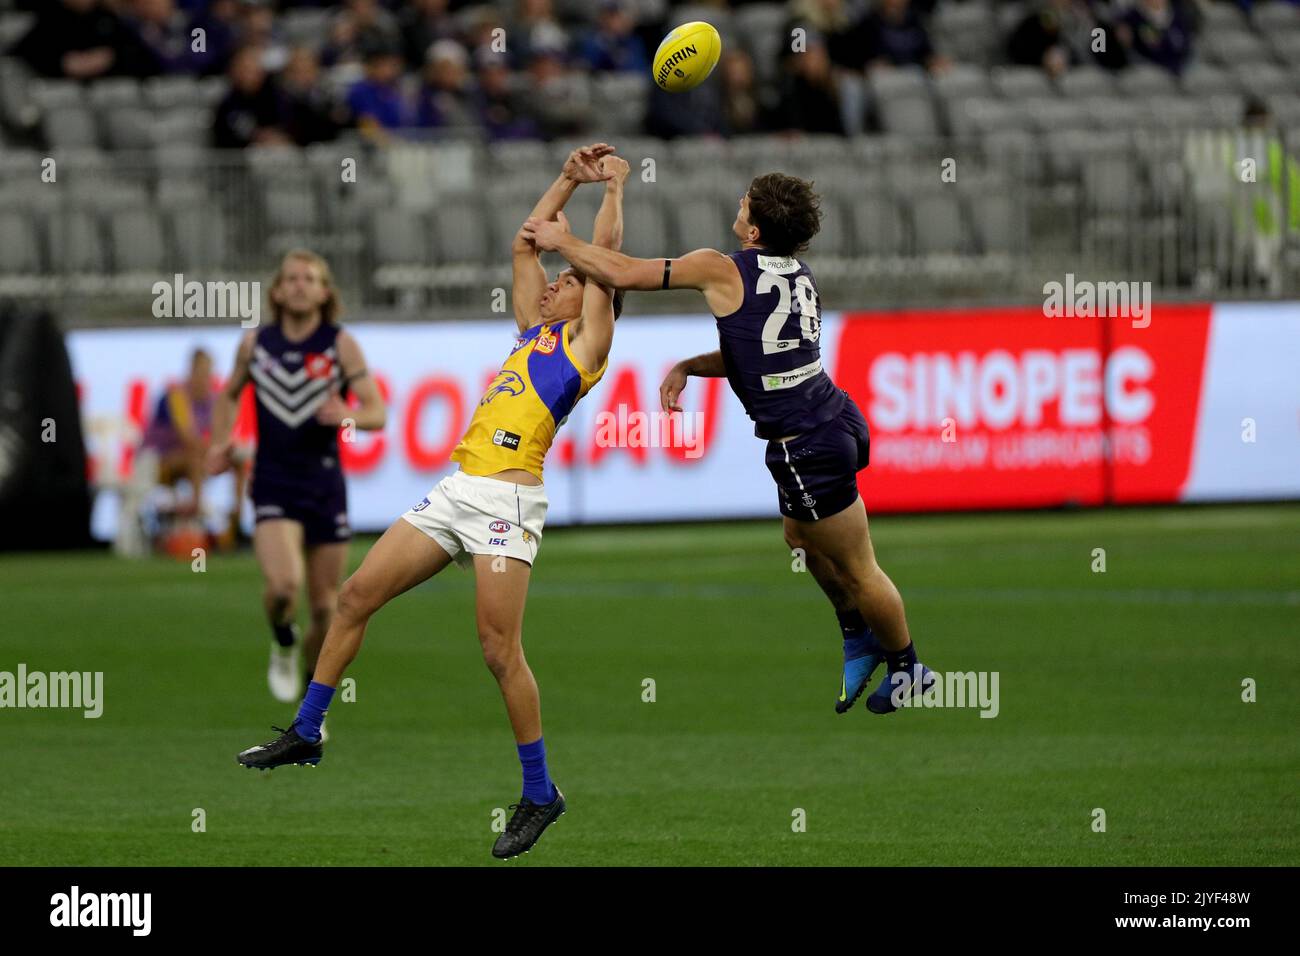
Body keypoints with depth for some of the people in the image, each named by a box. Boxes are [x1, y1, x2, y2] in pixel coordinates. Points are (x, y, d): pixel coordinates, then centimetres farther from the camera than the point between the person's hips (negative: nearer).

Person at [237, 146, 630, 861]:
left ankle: (540, 794, -3)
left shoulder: (588, 345, 2)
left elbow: (603, 253, -3)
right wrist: (568, 181, 27)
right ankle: (305, 734, 13)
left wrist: (613, 187, 7)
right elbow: (523, 246, 28)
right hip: (457, 490, 8)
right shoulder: (534, 334, 22)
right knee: (357, 595, 4)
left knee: (500, 648, -13)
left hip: (506, 499, -8)